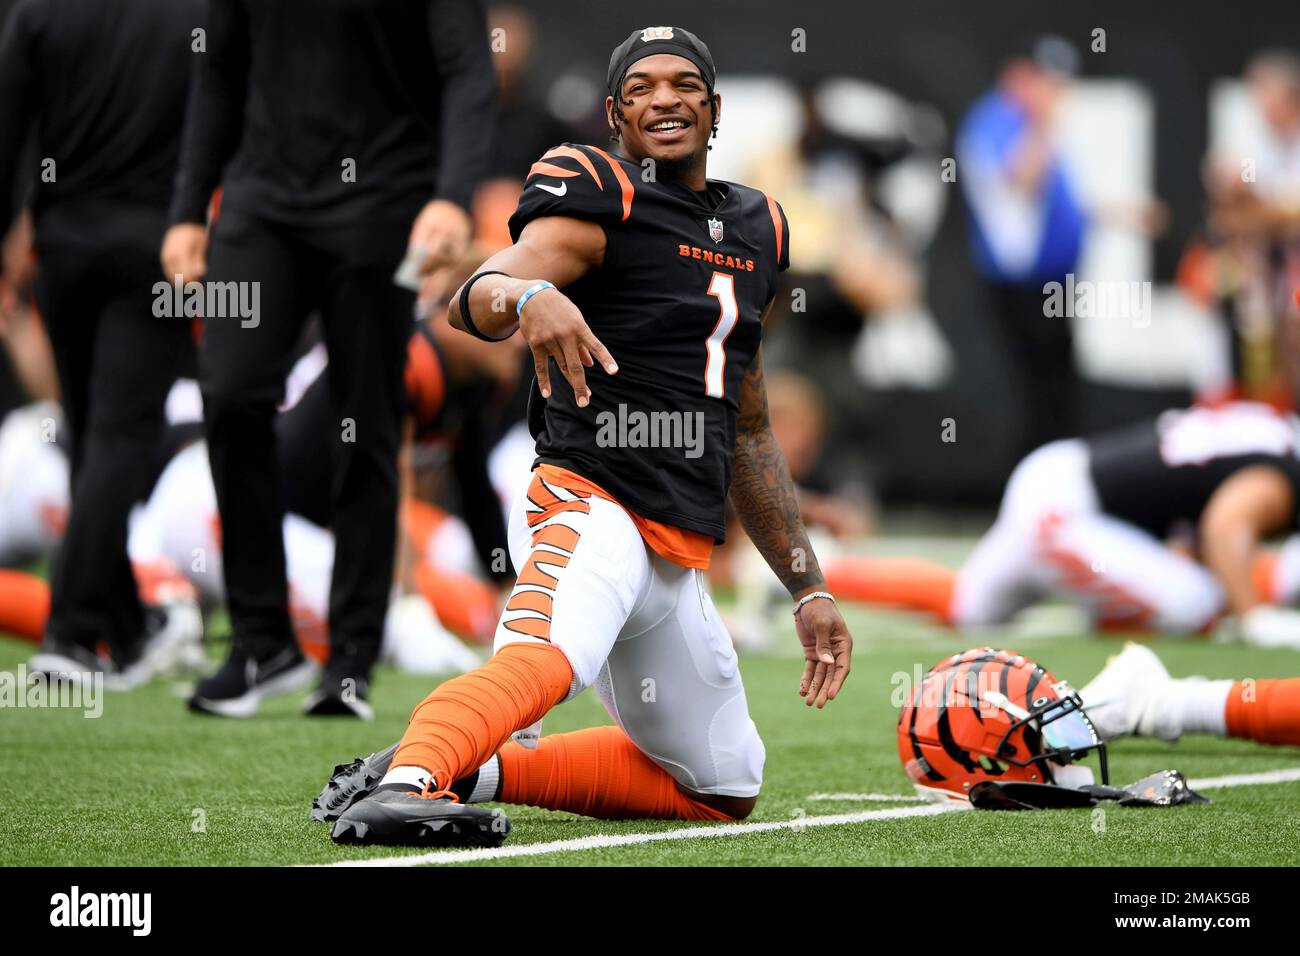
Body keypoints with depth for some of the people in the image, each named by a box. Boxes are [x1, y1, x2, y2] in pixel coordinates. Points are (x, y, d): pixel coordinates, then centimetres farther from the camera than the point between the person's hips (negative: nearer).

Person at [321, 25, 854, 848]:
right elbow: (474, 301, -22)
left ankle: (481, 771, 13)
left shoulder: (754, 232, 20)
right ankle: (405, 783, -57)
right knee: (548, 657, -39)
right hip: (590, 506, -8)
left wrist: (808, 590, 24)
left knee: (722, 793, 14)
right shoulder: (603, 201, -2)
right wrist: (529, 296, -46)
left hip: (680, 560, 8)